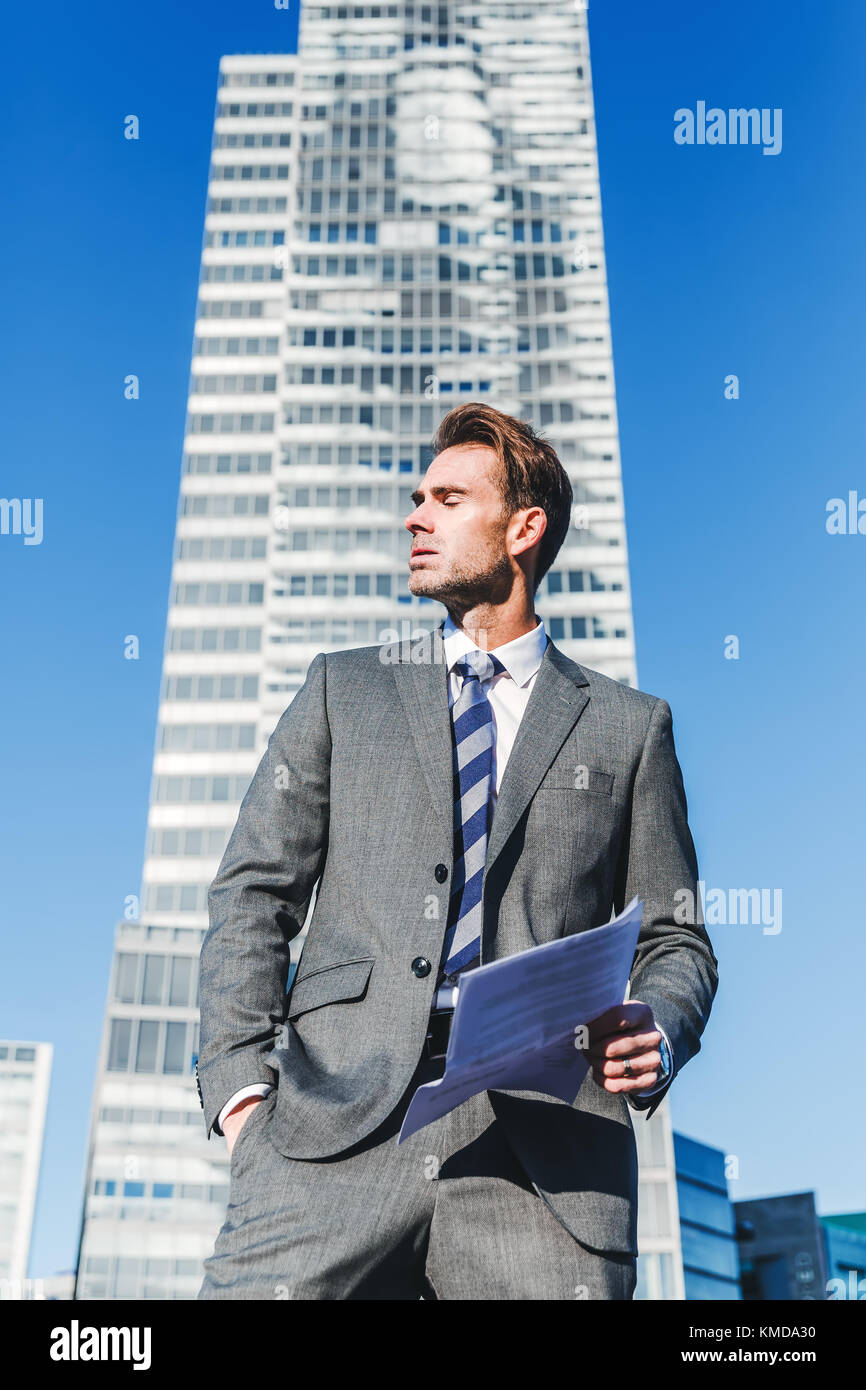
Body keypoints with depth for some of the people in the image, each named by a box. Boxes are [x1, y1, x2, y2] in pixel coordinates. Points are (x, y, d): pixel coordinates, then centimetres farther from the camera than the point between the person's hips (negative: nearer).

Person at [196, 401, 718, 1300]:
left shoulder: (629, 725, 15)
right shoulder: (343, 688, 17)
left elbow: (674, 938, 14)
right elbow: (253, 894, 10)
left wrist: (658, 1032, -8)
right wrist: (241, 1082, -3)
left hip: (545, 1149, 0)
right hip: (338, 1123, 1)